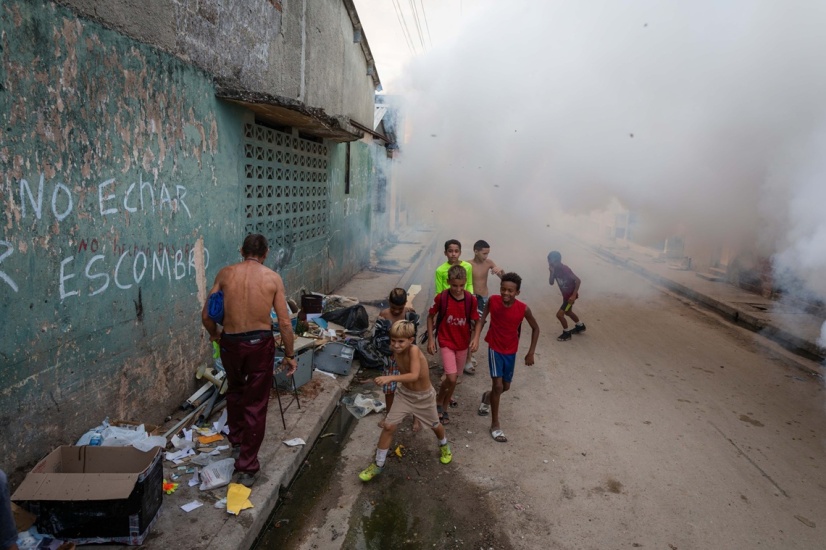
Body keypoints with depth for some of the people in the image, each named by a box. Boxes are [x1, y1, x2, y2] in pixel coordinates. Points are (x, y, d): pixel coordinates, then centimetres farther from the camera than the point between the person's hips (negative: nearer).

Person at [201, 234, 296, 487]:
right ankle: (247, 468, 13)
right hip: (260, 343, -2)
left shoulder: (225, 273, -1)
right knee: (255, 404, 8)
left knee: (235, 391, 29)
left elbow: (206, 316, 2)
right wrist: (289, 355, 4)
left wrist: (214, 335, 23)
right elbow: (284, 323, -6)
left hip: (230, 342, 2)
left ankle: (236, 442, 45)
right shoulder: (273, 278, -4)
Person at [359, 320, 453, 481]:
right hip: (404, 394, 4)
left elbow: (414, 376, -49)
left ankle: (444, 446, 54)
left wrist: (390, 378, -57)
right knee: (388, 426, -5)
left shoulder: (414, 350, -35)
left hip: (424, 396, -4)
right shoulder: (395, 350, -16)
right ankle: (378, 464, 12)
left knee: (435, 425, 21)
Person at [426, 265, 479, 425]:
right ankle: (439, 402, 17)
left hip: (462, 344, 3)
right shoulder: (441, 297, -15)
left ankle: (444, 407, 35)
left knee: (454, 378, 14)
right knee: (451, 379, -12)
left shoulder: (471, 299, -12)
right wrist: (431, 338, -5)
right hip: (446, 343, -3)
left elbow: (475, 322, -1)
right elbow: (431, 316, -2)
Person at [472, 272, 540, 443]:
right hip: (494, 348, -2)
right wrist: (476, 338, -19)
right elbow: (482, 318, -6)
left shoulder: (523, 309, -21)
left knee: (505, 387, 16)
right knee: (498, 385, -9)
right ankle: (495, 424, 8)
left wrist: (531, 353, -4)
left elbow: (535, 328, -6)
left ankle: (487, 397, 50)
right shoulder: (493, 300, -20)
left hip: (511, 351, 2)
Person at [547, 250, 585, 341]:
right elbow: (551, 283, -6)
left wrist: (574, 295, -28)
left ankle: (566, 333, 11)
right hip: (565, 294, 9)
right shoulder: (555, 269, -5)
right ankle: (580, 326, 50)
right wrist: (552, 272, -21)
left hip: (571, 295, -9)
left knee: (559, 314, -10)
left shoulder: (565, 269, -28)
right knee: (568, 312, 27)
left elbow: (577, 280, -27)